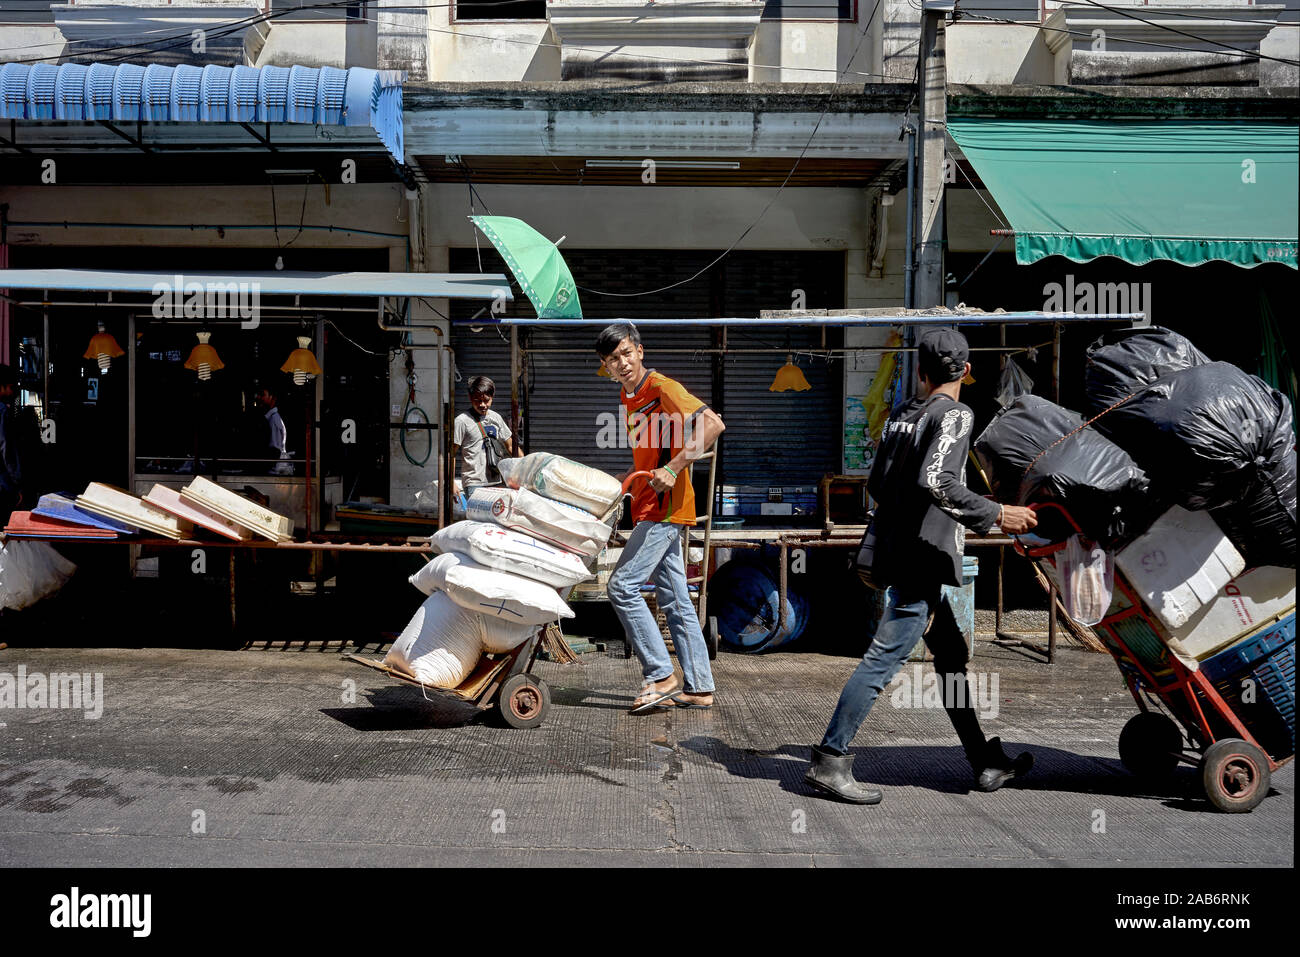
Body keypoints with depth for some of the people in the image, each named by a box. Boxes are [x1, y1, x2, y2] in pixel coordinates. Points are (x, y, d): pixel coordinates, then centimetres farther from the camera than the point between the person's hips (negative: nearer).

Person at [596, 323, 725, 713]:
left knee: (623, 586, -12)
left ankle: (661, 676, -3)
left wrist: (673, 469, -26)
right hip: (652, 507, 10)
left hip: (665, 507, -10)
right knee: (675, 600, 9)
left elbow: (713, 424, -23)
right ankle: (699, 687, 15)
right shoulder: (629, 395, 16)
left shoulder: (662, 387, -12)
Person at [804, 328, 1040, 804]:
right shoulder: (954, 414, -9)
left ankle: (985, 762, 23)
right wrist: (995, 515, -18)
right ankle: (830, 760, -8)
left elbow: (876, 484, 19)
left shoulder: (900, 414, 14)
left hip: (894, 548, 9)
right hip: (923, 557, -9)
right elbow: (936, 481, -23)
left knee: (951, 655, 15)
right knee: (885, 657, -9)